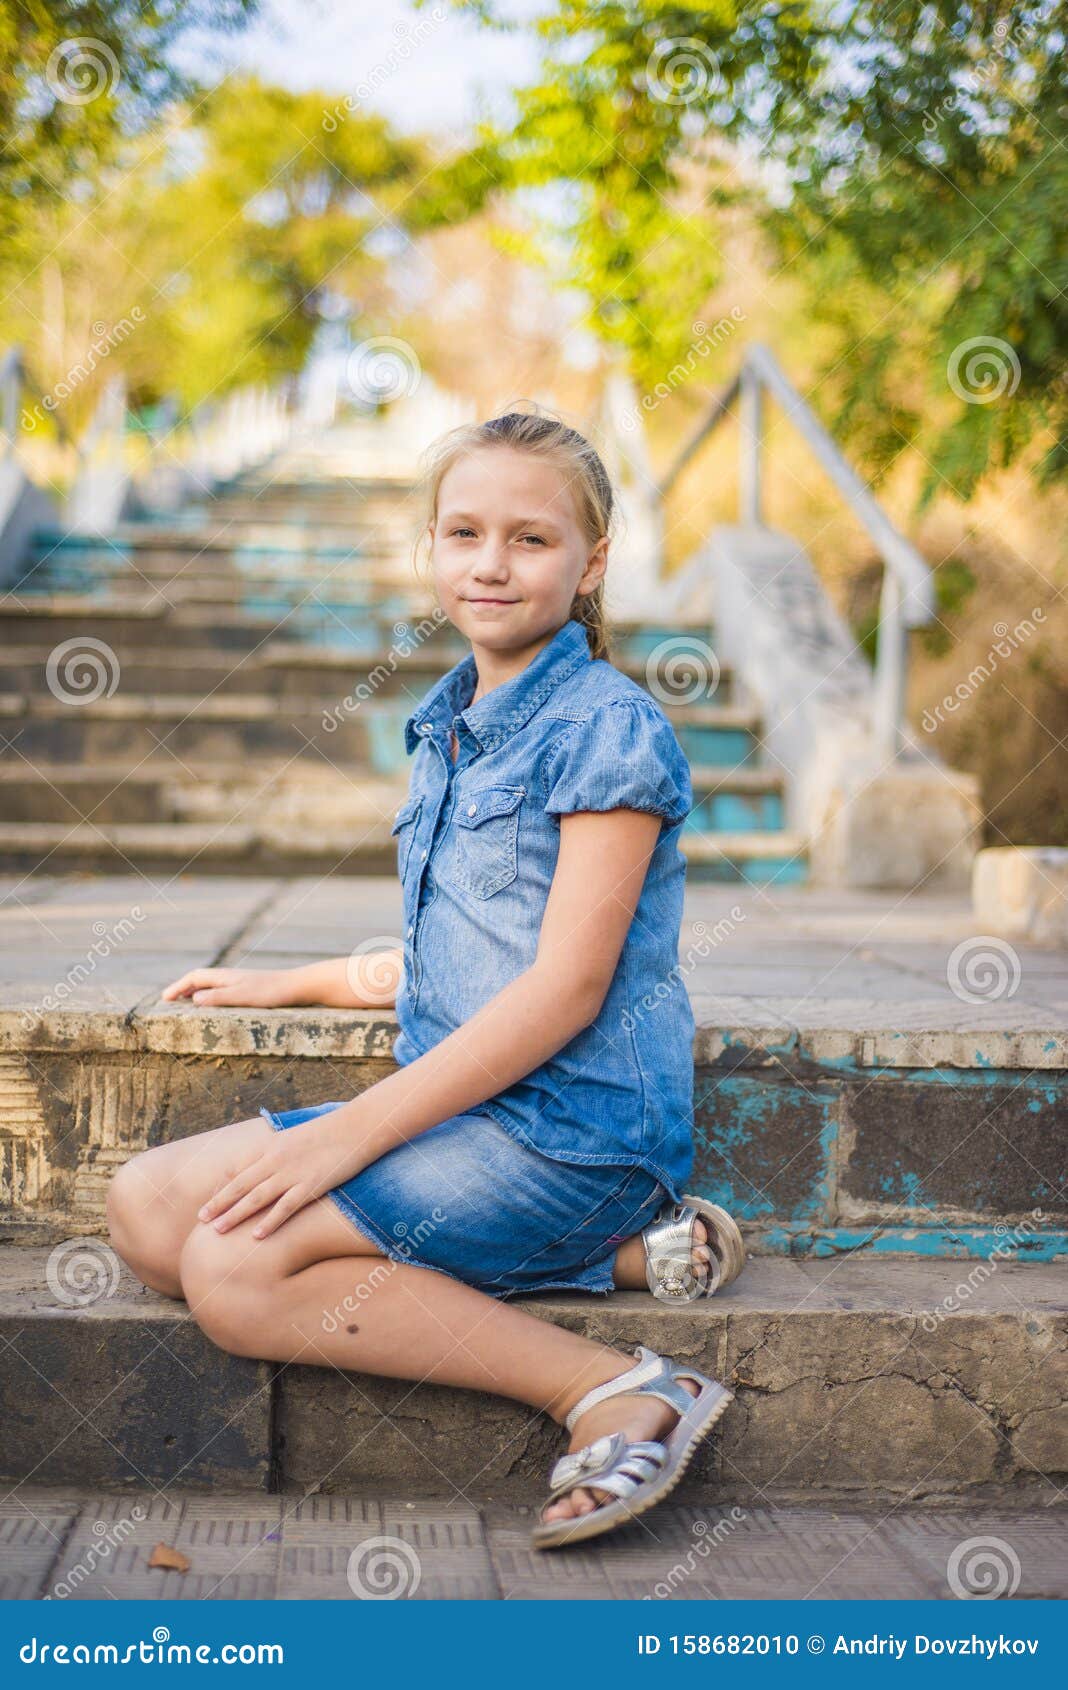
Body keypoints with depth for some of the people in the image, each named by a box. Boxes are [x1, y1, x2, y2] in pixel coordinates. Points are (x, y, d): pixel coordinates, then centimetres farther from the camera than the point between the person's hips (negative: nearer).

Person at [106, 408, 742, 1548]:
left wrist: (351, 1133, -20)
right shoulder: (443, 730, 17)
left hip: (573, 1125, -9)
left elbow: (566, 984, -19)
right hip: (459, 1109, 9)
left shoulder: (608, 727, -11)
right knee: (146, 1209, -3)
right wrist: (288, 985, 25)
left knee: (235, 1267, -21)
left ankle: (616, 1393, -15)